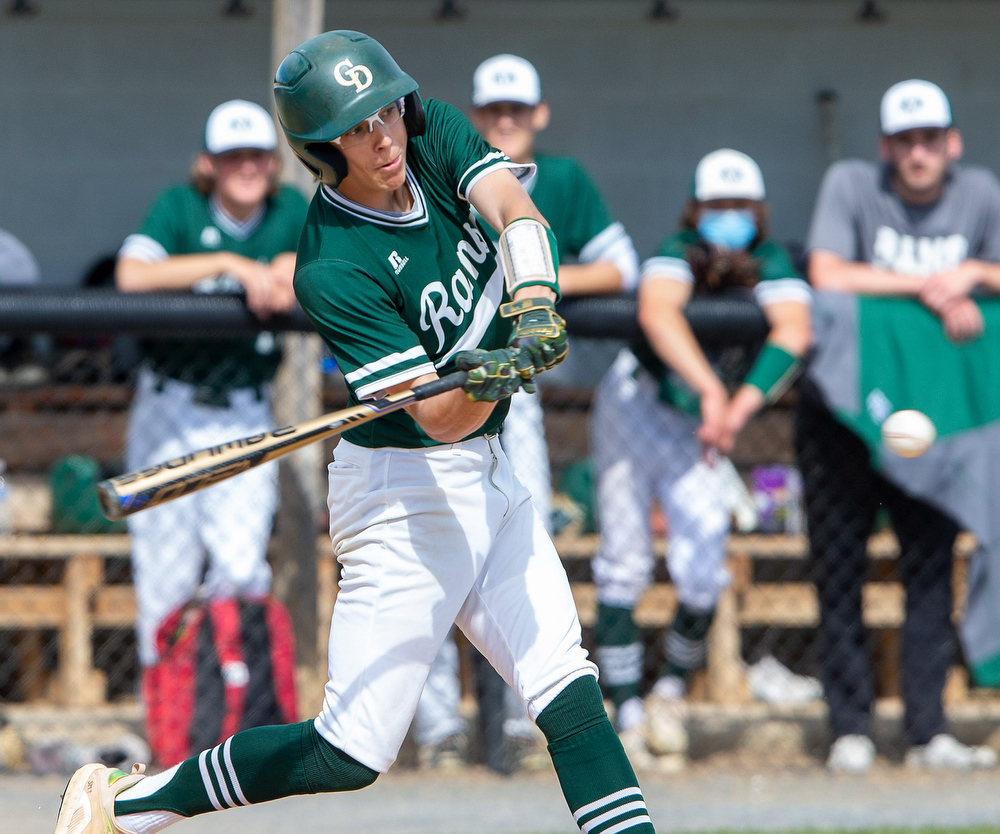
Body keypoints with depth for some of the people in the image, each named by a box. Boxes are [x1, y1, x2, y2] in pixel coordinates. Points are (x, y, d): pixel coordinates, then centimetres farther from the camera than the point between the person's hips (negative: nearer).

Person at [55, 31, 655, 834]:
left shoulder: (437, 133, -3)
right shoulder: (331, 268, -22)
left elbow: (520, 215, -19)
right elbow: (437, 417, -25)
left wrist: (533, 311, -37)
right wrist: (486, 384, -47)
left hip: (485, 473, 7)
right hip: (407, 486, -7)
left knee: (569, 691, 0)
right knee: (352, 752, -6)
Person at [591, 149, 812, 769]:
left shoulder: (771, 265, -20)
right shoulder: (678, 255, -27)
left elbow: (794, 334, -38)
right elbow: (657, 314, -49)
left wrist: (740, 408, -51)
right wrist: (711, 390, -63)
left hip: (702, 432, 2)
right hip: (635, 409, -2)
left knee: (704, 577, -10)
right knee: (624, 567, -2)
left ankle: (673, 693, 16)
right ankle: (629, 718, 6)